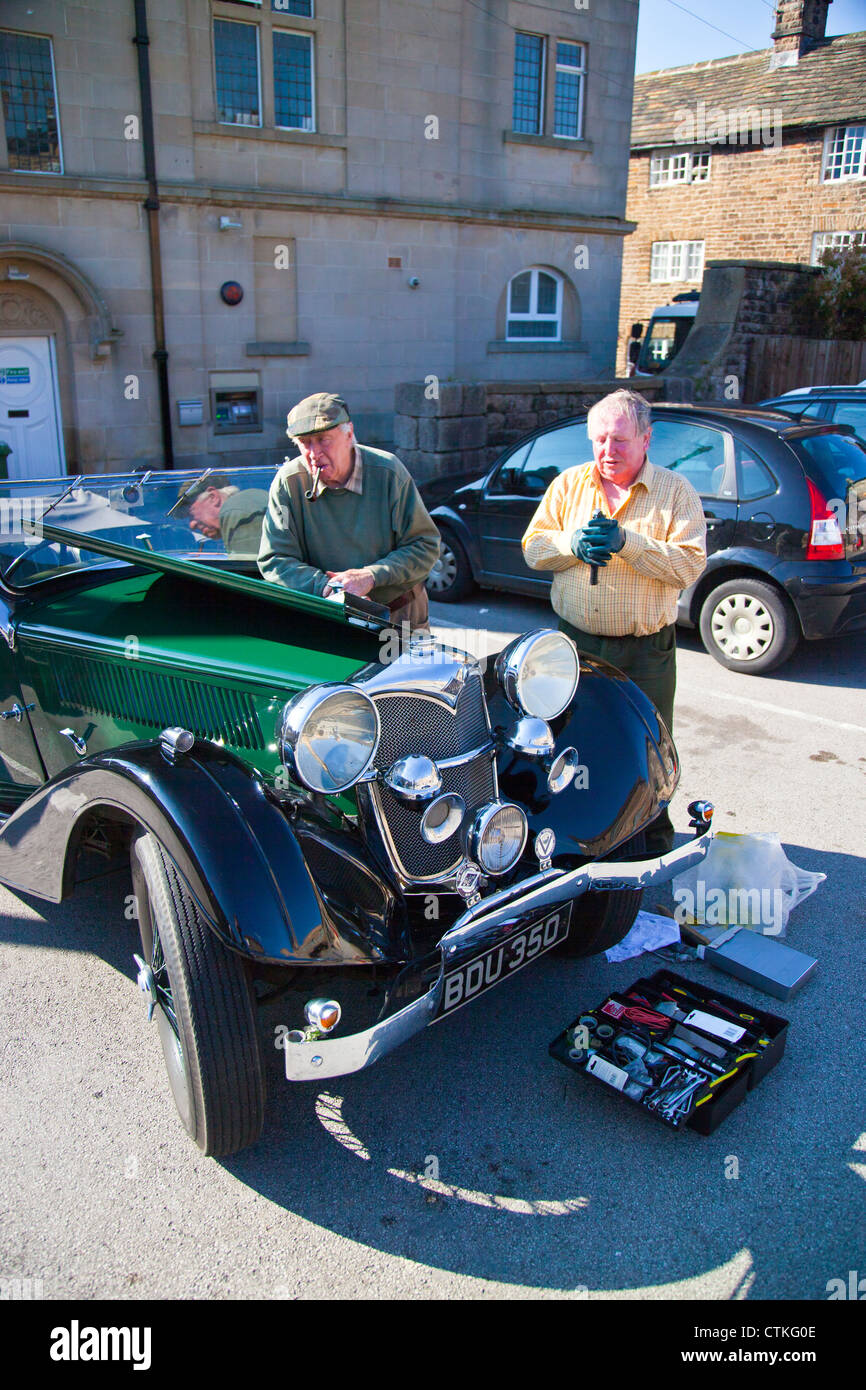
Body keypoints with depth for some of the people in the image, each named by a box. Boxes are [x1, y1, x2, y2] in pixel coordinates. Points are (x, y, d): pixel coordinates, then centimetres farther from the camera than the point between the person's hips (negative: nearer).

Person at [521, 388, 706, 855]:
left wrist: (628, 543, -22)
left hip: (646, 650, -2)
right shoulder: (568, 484, 8)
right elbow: (533, 549, 4)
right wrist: (574, 543, -16)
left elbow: (690, 565, -11)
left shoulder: (676, 491, -1)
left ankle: (654, 836, 28)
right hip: (576, 642, 2)